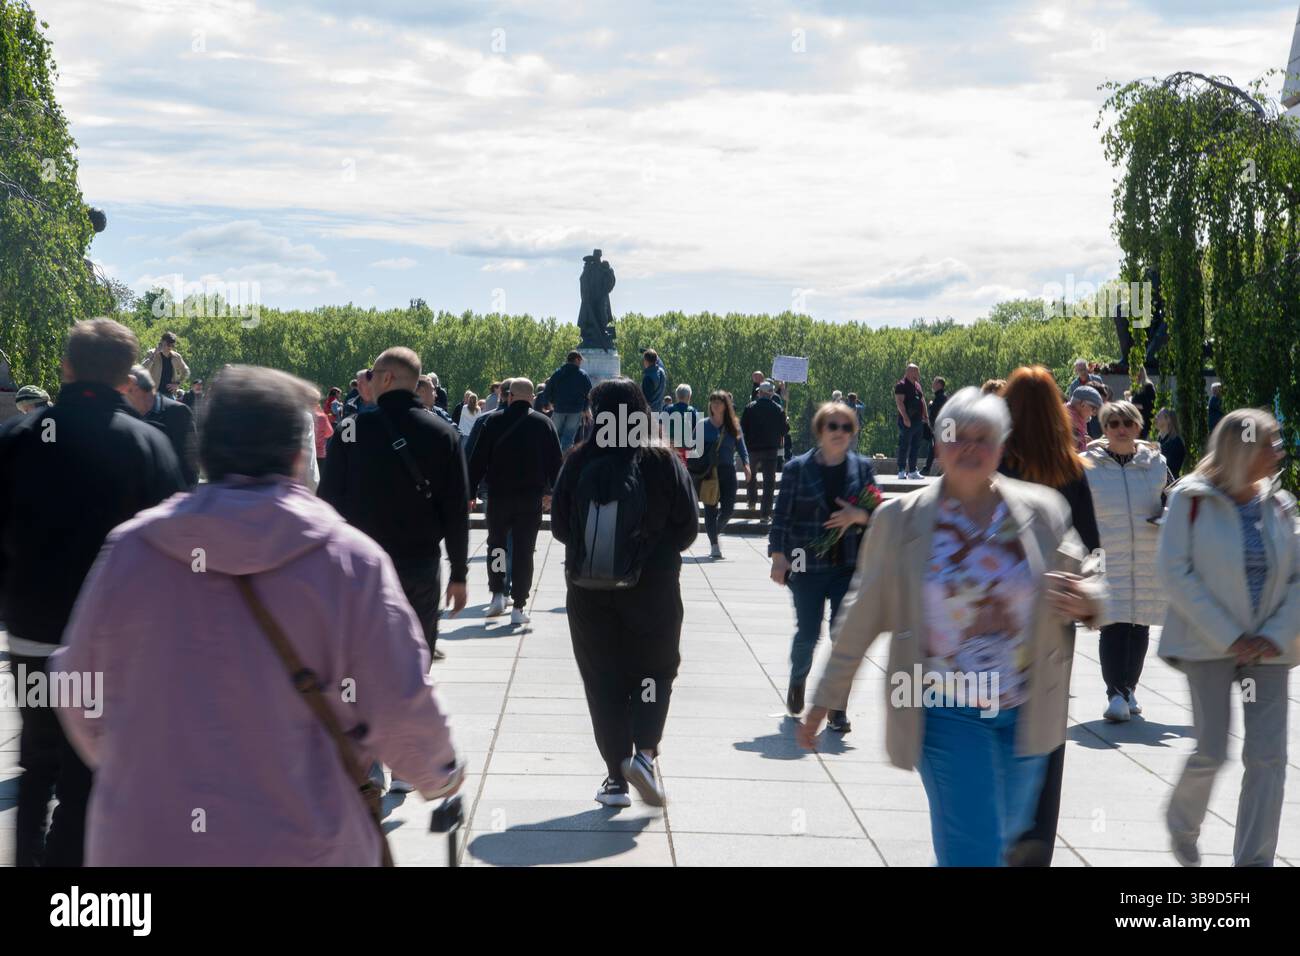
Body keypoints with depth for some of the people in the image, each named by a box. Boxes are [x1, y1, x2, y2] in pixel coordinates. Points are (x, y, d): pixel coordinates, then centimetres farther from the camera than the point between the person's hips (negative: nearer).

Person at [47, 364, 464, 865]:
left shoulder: (128, 550, -4)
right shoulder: (350, 559, -11)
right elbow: (400, 706, -8)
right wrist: (438, 771, 14)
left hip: (146, 842, 1)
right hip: (300, 845, -1)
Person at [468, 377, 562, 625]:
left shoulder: (494, 422, -2)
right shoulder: (544, 423, 3)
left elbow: (478, 460, -2)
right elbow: (556, 462, 8)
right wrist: (551, 491, 21)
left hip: (498, 495, -1)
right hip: (532, 497, 1)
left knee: (496, 543, 17)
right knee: (524, 550, 3)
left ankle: (497, 595, 9)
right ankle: (519, 607, 3)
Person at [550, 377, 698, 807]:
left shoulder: (578, 461, -5)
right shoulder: (663, 461, -6)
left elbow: (559, 526, 1)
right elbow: (688, 526, -3)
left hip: (588, 590, 1)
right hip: (652, 589, -1)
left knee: (602, 679, 8)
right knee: (655, 669, 14)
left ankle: (616, 776, 8)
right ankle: (645, 751, -7)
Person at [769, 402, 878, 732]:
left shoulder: (862, 467, 6)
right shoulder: (798, 467, 0)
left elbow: (876, 513, 10)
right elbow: (782, 514, 0)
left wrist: (859, 515, -12)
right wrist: (779, 556, -6)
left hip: (850, 565, 2)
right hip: (809, 566, -1)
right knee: (808, 634, 1)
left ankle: (837, 707, 7)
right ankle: (797, 681, 34)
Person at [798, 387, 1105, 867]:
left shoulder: (1043, 510, 1)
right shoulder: (900, 519, -3)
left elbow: (1089, 581, 13)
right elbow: (862, 614, 3)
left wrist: (1084, 601, -12)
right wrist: (825, 699, 5)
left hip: (1025, 713, 3)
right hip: (946, 714, -3)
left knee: (1003, 839, 18)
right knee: (973, 849, -10)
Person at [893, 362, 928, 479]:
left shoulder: (917, 385, 18)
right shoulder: (901, 385, -8)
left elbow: (922, 400, 23)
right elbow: (899, 402, -17)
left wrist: (925, 415, 12)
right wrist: (905, 417, -24)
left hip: (918, 420, 8)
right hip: (907, 421, -8)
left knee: (916, 447, 10)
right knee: (904, 446, -6)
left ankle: (912, 471, 16)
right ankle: (902, 471, -2)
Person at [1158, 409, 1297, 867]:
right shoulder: (1192, 499, -7)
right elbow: (1174, 572, -12)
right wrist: (1227, 636, -14)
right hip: (1209, 644, -4)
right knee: (1211, 752, -4)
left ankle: (1254, 860, 8)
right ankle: (1182, 826, 28)